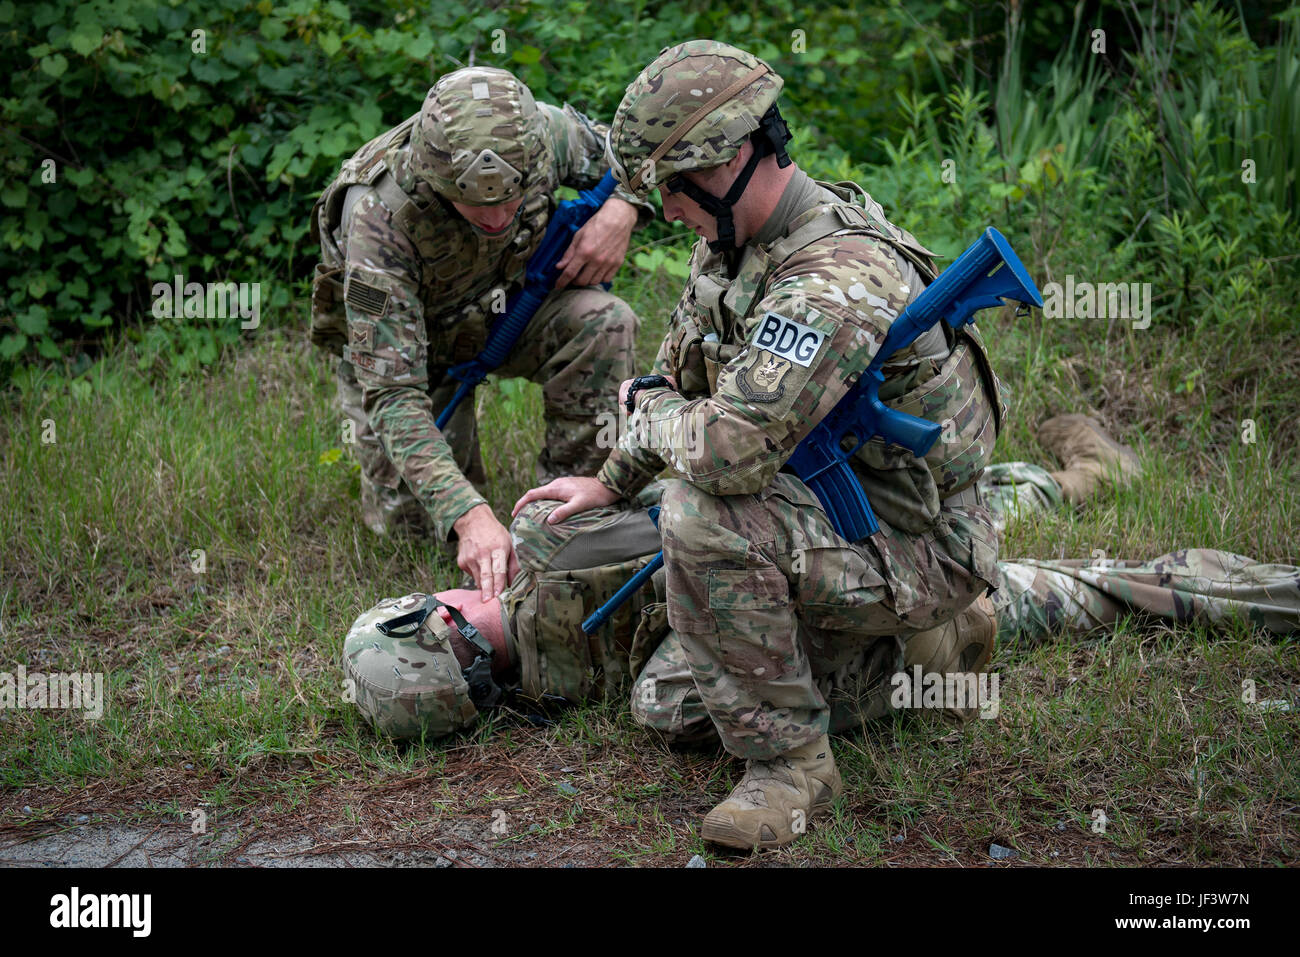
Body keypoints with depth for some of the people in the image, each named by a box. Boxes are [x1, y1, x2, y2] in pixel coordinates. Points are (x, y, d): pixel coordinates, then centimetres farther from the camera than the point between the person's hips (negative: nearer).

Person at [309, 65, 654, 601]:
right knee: (409, 520, -9)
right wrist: (470, 516, -53)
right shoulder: (379, 217, -41)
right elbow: (392, 394, -42)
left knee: (603, 323, -28)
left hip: (502, 308, 3)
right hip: (400, 337, -2)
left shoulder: (545, 132, -29)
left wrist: (621, 210, -27)